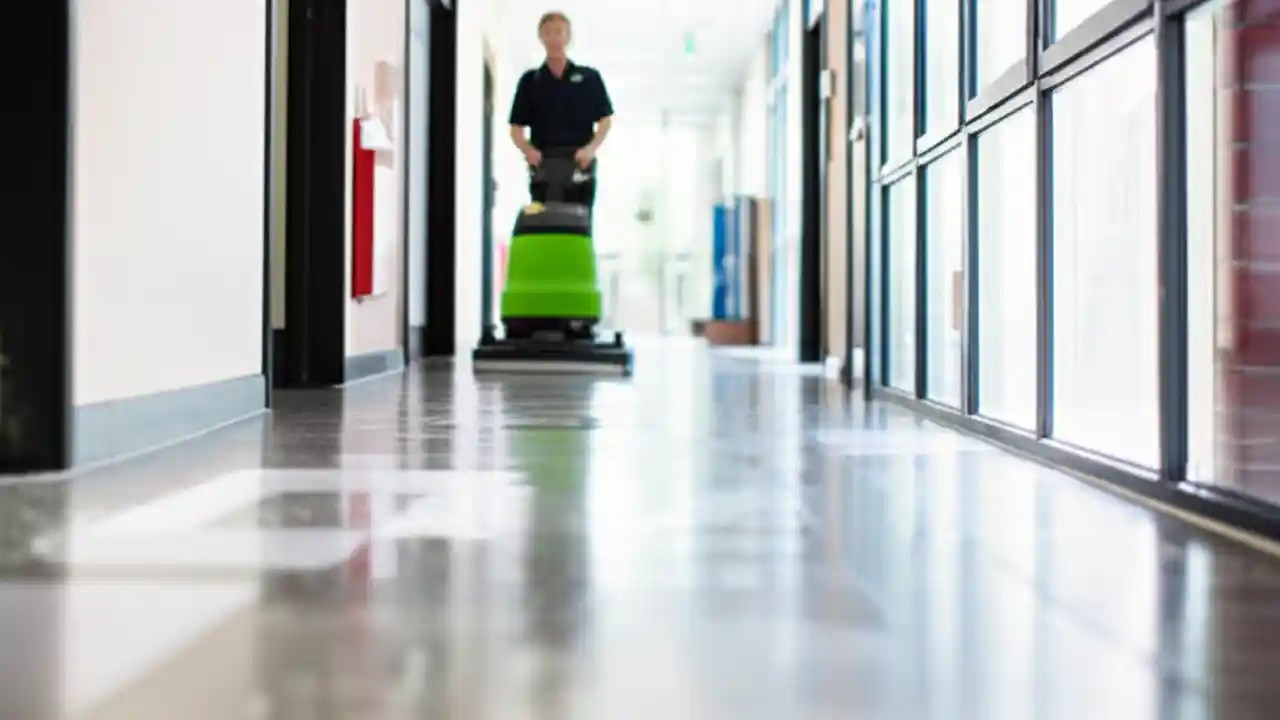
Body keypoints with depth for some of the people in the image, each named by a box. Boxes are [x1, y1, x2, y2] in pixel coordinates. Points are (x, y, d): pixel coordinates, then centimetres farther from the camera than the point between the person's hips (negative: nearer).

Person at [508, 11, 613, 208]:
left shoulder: (589, 77, 8)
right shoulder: (530, 81, 11)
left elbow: (605, 120, 5)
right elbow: (516, 127, 8)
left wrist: (591, 148, -12)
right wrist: (527, 149, -13)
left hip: (581, 164, -1)